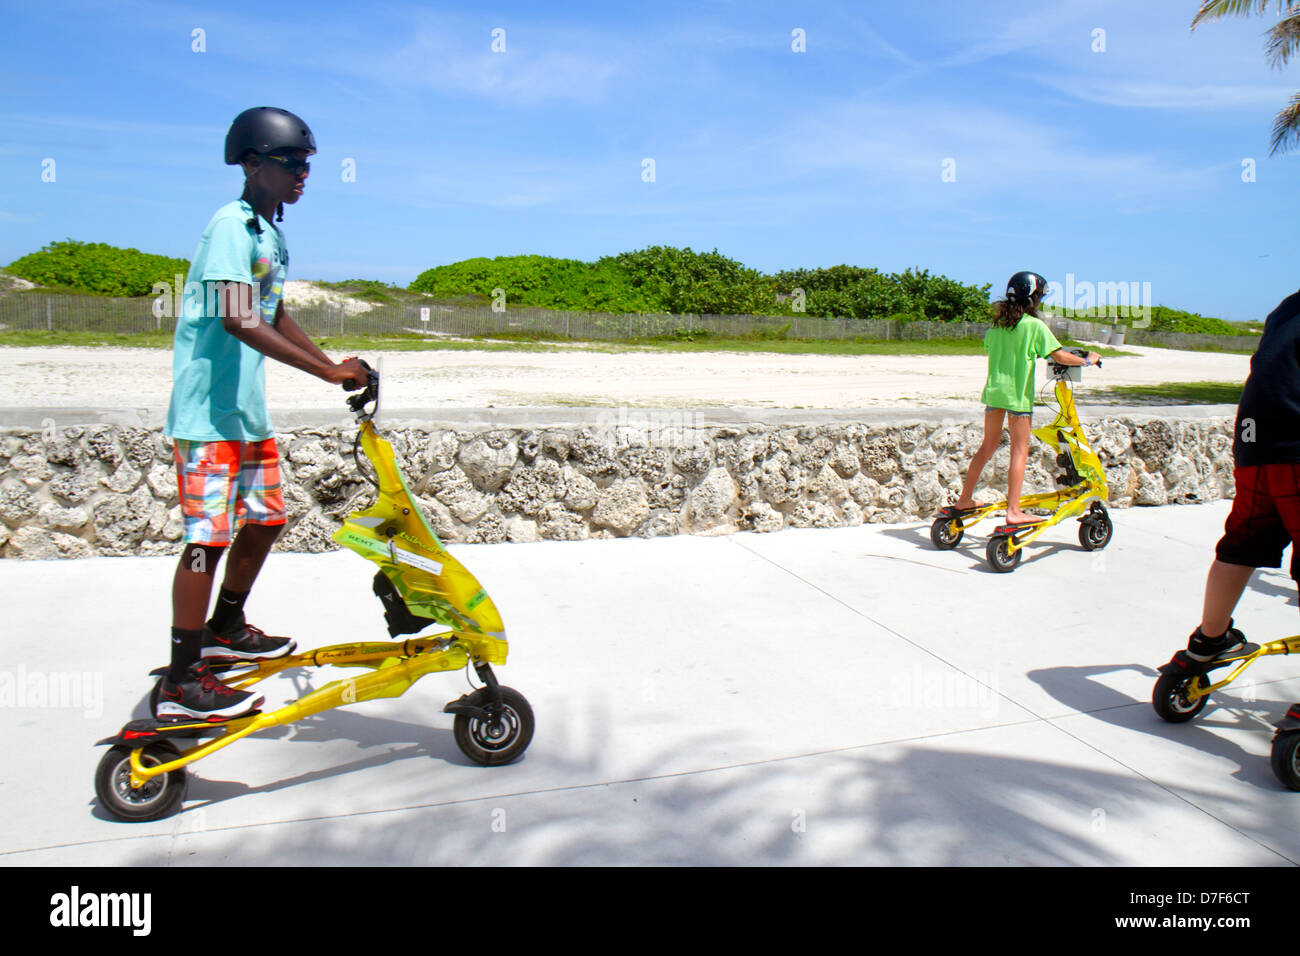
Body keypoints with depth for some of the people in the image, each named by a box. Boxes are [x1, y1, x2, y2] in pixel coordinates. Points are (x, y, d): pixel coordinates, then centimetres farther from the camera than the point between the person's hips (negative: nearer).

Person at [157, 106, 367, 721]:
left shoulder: (270, 235, 15)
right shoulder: (231, 225, -14)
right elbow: (239, 322, -25)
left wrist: (337, 368, 17)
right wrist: (328, 371, -25)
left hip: (248, 410, 10)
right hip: (209, 411, -10)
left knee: (264, 521, 16)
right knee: (209, 535, -9)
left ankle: (225, 631, 35)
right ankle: (181, 685, -1)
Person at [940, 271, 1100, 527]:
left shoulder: (997, 323, 7)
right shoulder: (1035, 325, -9)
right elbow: (1059, 356, -11)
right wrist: (1086, 360, 6)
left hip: (994, 389, 6)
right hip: (1018, 393, -6)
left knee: (988, 445, 16)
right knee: (1019, 450, 0)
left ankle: (964, 501, 20)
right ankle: (1013, 511, -1)